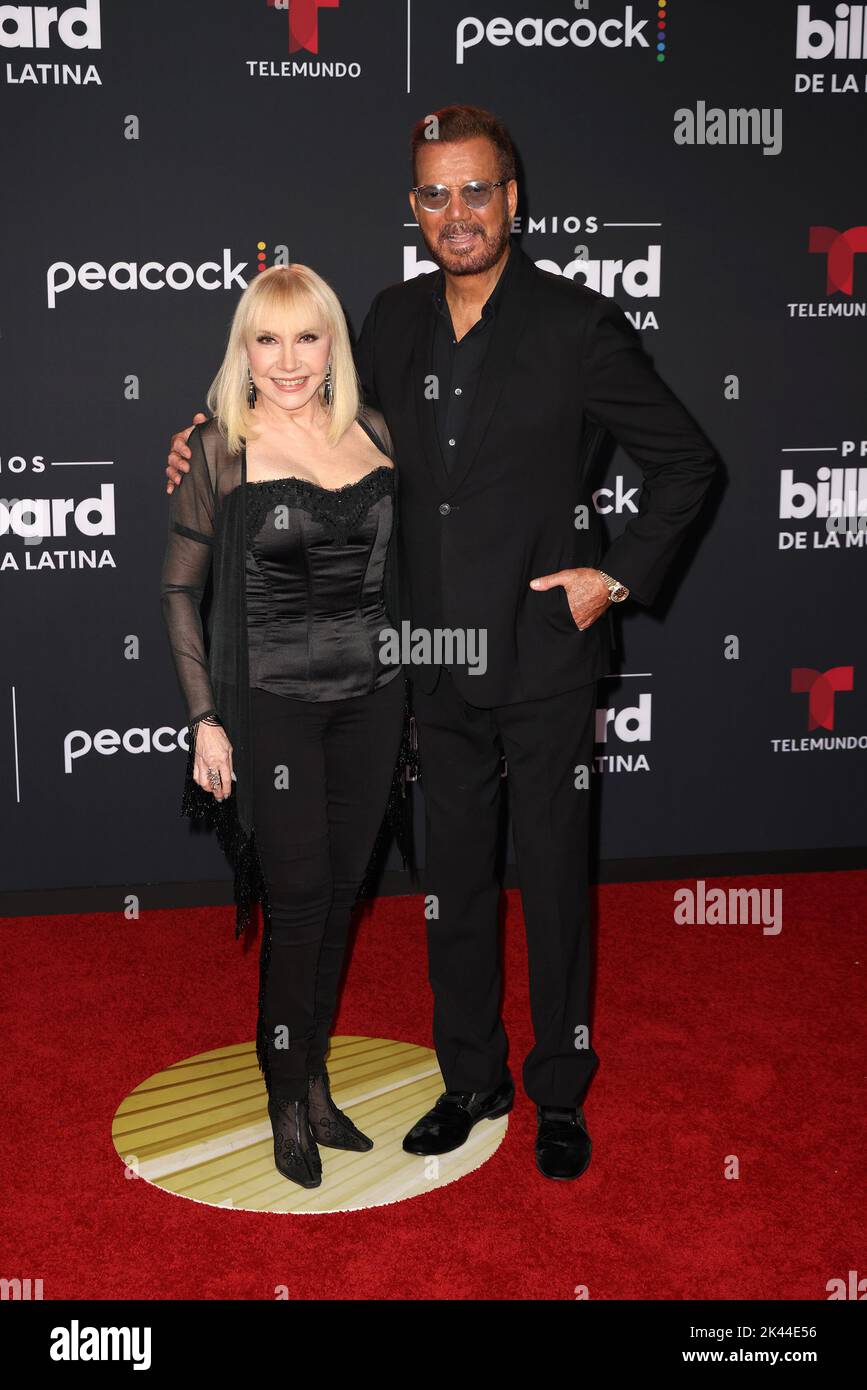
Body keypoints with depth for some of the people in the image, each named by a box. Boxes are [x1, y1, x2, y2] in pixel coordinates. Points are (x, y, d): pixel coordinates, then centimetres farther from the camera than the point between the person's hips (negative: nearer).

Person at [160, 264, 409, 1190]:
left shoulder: (371, 434, 5)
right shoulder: (218, 450, -7)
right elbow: (179, 591, -4)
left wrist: (411, 682, 12)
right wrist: (205, 720, -10)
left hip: (372, 698, 4)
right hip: (275, 705, -4)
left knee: (340, 895, 12)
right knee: (297, 903, 0)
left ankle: (314, 1081, 29)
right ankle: (287, 1103, 20)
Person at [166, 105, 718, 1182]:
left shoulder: (578, 325, -7)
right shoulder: (395, 320, 6)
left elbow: (687, 462, -1)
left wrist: (619, 574, -8)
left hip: (545, 658, -4)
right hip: (443, 660, 5)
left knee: (554, 882, 6)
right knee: (452, 881, 13)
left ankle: (561, 1094, 26)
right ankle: (472, 1080, 32)